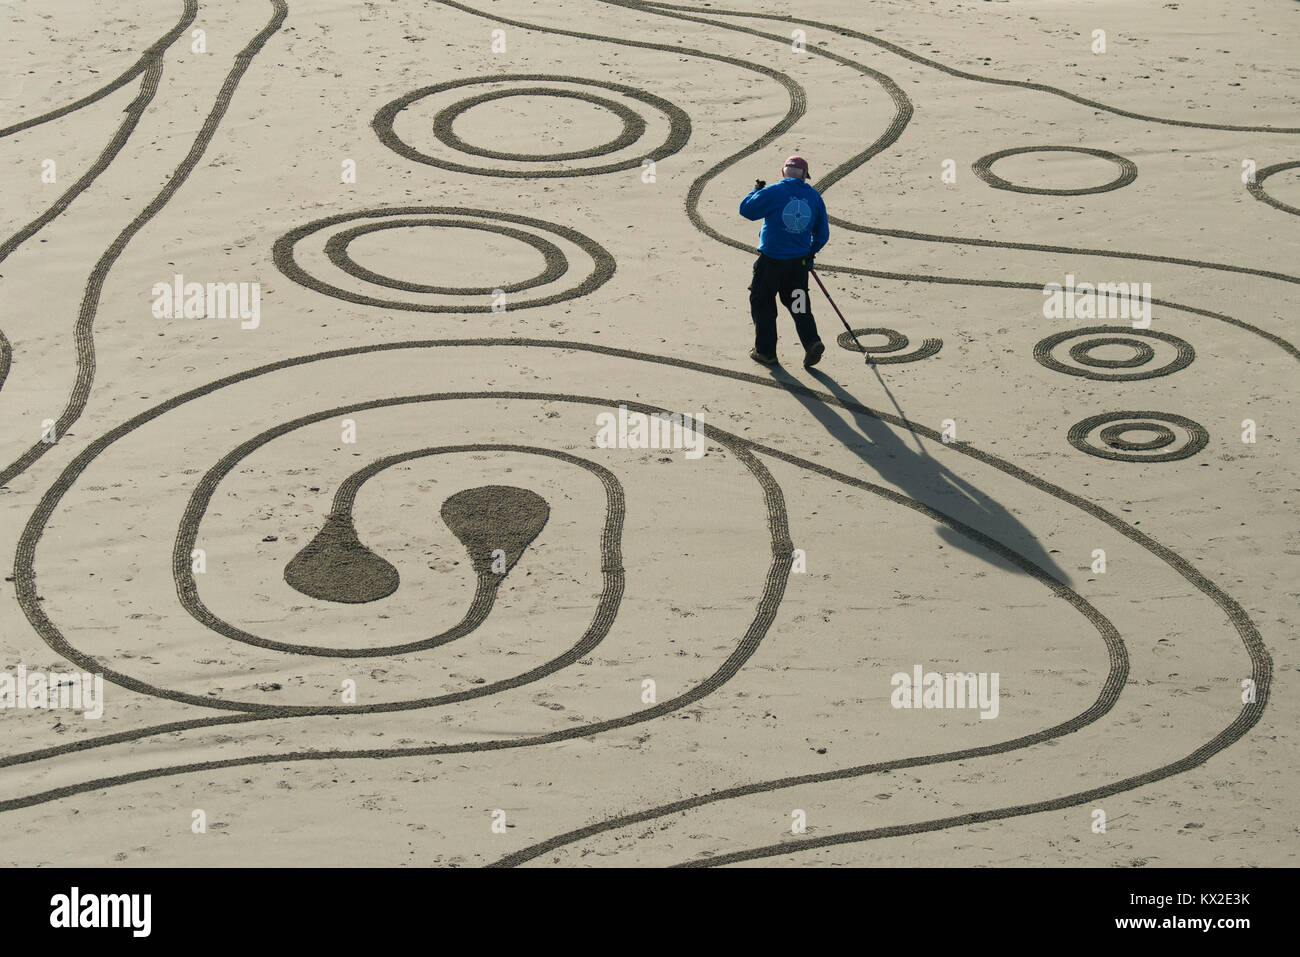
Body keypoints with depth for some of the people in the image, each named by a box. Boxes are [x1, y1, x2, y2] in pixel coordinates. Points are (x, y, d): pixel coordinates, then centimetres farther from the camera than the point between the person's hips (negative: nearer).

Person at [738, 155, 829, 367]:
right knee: (797, 302, 17)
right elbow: (822, 233, 9)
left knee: (762, 302, 11)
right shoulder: (814, 197, 2)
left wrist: (756, 190, 11)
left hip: (771, 260, -4)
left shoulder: (772, 193, -14)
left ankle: (765, 351, 15)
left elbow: (746, 209, -6)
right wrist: (811, 252, 26)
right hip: (800, 260, 4)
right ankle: (812, 342, -1)